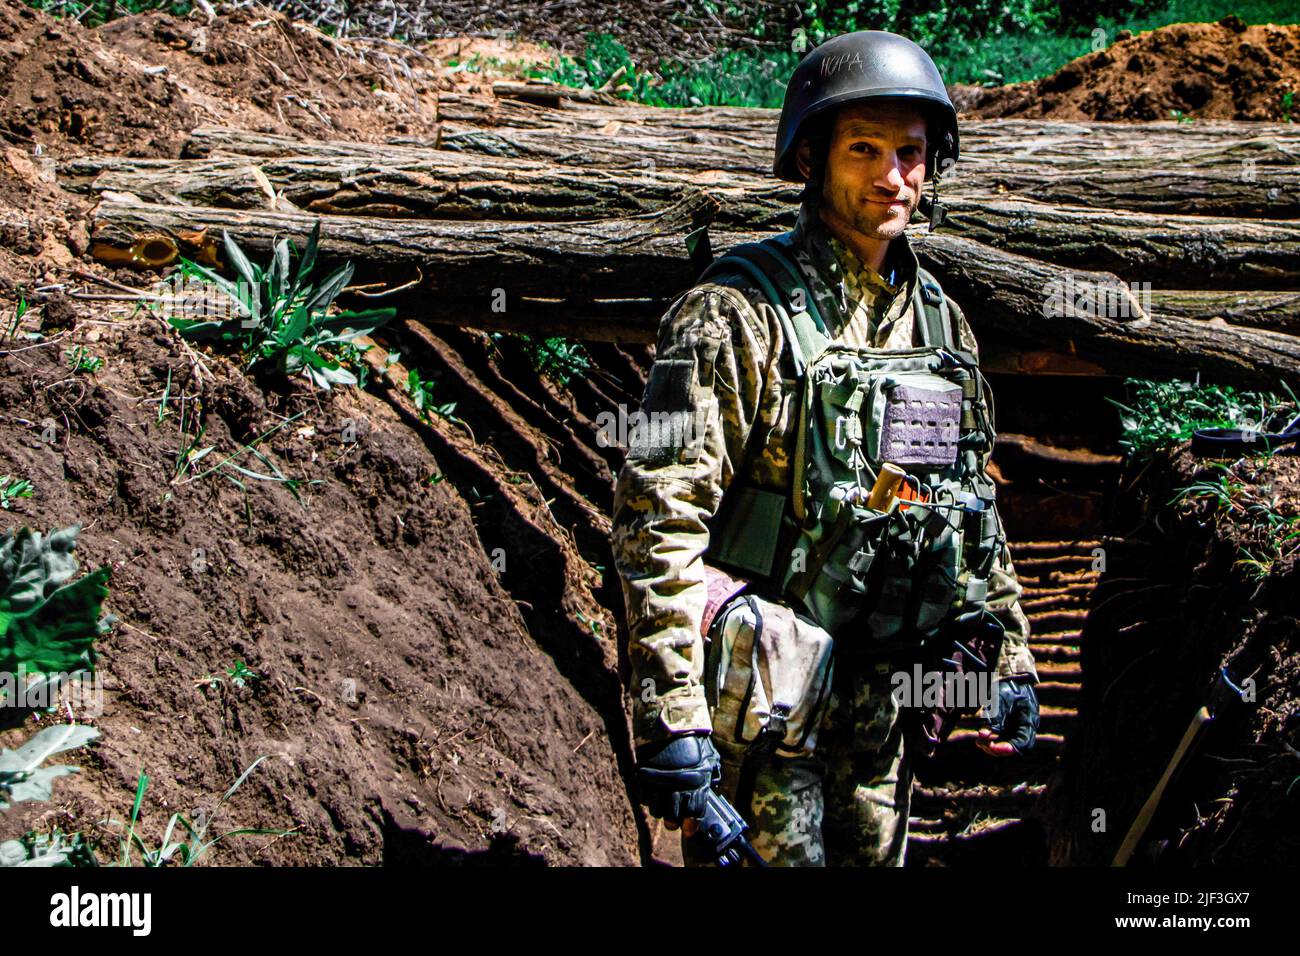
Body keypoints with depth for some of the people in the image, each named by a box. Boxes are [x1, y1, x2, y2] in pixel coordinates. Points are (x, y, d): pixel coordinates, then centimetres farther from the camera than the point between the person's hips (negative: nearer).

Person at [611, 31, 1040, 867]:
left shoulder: (940, 320, 9)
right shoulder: (739, 314, -14)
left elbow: (977, 505, 19)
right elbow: (661, 519, -20)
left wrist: (1010, 656, 16)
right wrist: (671, 714, -26)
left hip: (885, 700, 6)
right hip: (764, 699, -6)